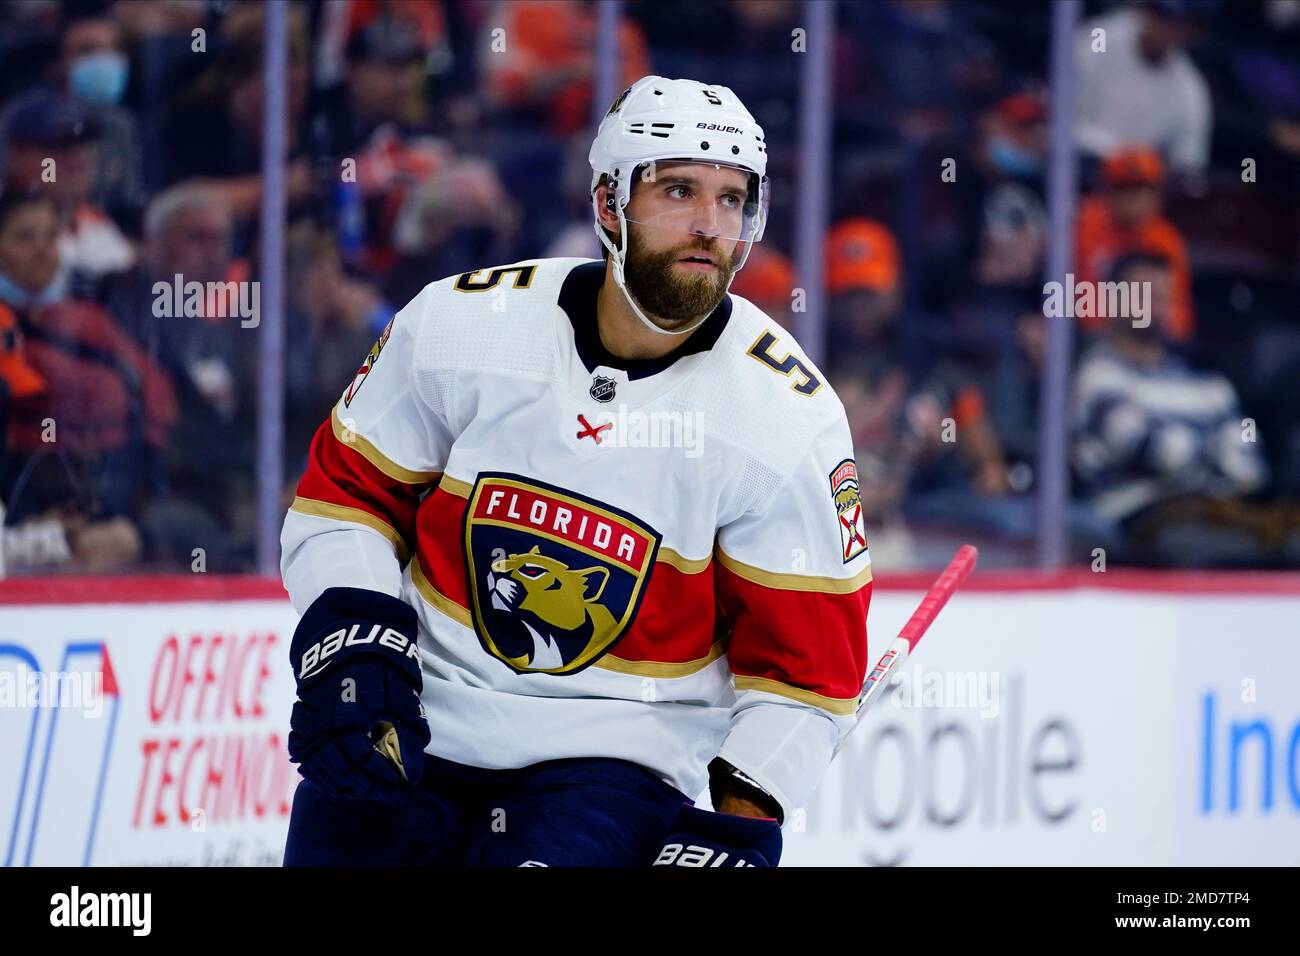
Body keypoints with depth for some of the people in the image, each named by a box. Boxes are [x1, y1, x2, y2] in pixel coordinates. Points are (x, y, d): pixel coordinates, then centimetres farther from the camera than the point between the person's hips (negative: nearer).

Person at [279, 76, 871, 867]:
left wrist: (741, 819, -15)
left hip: (616, 753, -2)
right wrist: (352, 646, -9)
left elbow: (805, 658, -6)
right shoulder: (459, 323, -7)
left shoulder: (791, 420, -10)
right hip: (416, 721, 2)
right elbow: (345, 493, 5)